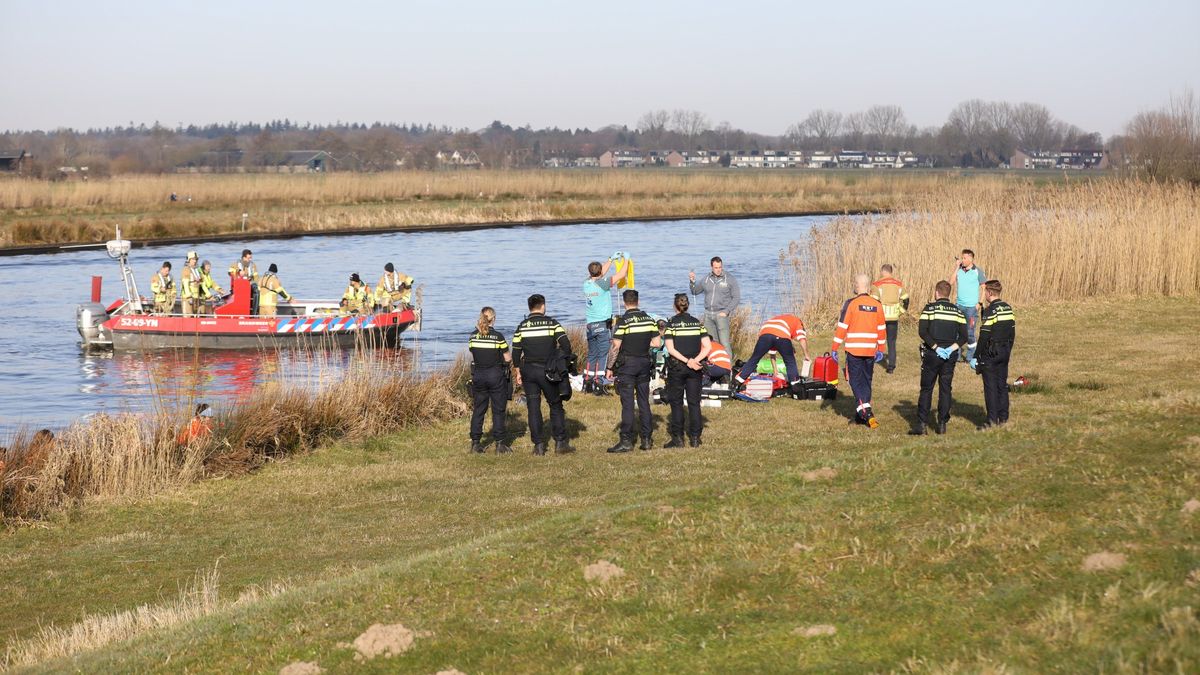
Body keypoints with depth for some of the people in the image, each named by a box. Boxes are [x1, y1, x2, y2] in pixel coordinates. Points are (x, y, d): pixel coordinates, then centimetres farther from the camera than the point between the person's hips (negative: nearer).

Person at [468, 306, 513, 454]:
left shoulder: (473, 336, -1)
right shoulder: (498, 336, -12)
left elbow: (472, 357, 5)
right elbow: (508, 358, -9)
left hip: (478, 375, 3)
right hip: (496, 375, -3)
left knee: (478, 409, 11)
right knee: (498, 411, 4)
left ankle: (475, 443, 11)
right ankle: (499, 444, 3)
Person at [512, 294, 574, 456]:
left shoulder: (521, 327, 2)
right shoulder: (552, 324, -4)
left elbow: (516, 353, 4)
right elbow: (566, 345, -11)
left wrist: (518, 373, 12)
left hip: (528, 371, 2)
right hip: (548, 370, -2)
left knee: (533, 408, 5)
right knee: (556, 406, 8)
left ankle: (538, 445, 4)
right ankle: (560, 442, 6)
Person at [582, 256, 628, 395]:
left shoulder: (587, 283, 4)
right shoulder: (602, 284, -14)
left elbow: (601, 274, 23)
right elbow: (621, 274, -7)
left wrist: (611, 259, 30)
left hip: (590, 325, 6)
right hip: (603, 324, -6)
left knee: (591, 355, 14)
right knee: (602, 355, -4)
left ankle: (587, 383, 15)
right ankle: (598, 384, -7)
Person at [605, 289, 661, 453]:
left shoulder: (623, 321, -12)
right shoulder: (649, 319, 4)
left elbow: (615, 347, -13)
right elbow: (657, 343, 5)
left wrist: (610, 368, -6)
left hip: (627, 364, -5)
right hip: (644, 363, 5)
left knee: (627, 403, -5)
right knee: (644, 402, 10)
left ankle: (626, 441, -6)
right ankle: (647, 439, 12)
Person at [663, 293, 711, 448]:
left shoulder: (671, 324, -5)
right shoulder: (697, 323, 4)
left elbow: (670, 349, -14)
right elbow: (708, 347, -4)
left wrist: (687, 361, -15)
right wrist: (695, 360, -11)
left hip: (676, 367, -3)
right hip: (695, 369, 3)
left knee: (676, 402, 5)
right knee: (694, 402, 8)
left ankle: (678, 438, 4)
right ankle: (695, 438, 8)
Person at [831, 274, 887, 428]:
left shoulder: (851, 304, -9)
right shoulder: (877, 305, 5)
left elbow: (842, 327, -9)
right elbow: (881, 329, 11)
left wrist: (834, 348, -3)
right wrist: (880, 350, 20)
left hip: (854, 350, -4)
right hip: (871, 350, 5)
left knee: (856, 381, -1)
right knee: (866, 381, 14)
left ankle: (867, 412, -17)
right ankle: (861, 415, 18)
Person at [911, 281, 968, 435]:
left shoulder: (930, 308, -4)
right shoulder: (957, 311, 7)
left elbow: (922, 331, -14)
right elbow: (964, 337, 1)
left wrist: (936, 348, -14)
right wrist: (952, 348, -8)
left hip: (931, 354, -3)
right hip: (950, 356, 3)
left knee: (926, 389, 2)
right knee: (945, 389, 9)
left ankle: (922, 424, -2)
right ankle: (942, 424, 8)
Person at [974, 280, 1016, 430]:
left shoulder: (990, 311, -17)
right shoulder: (1008, 308, 6)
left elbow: (984, 337, -17)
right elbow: (1012, 332, 12)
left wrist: (976, 357, -12)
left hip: (991, 354, -7)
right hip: (1005, 352, 7)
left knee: (991, 386, -3)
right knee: (1002, 384, 13)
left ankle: (992, 420, -3)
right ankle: (1003, 417, 17)